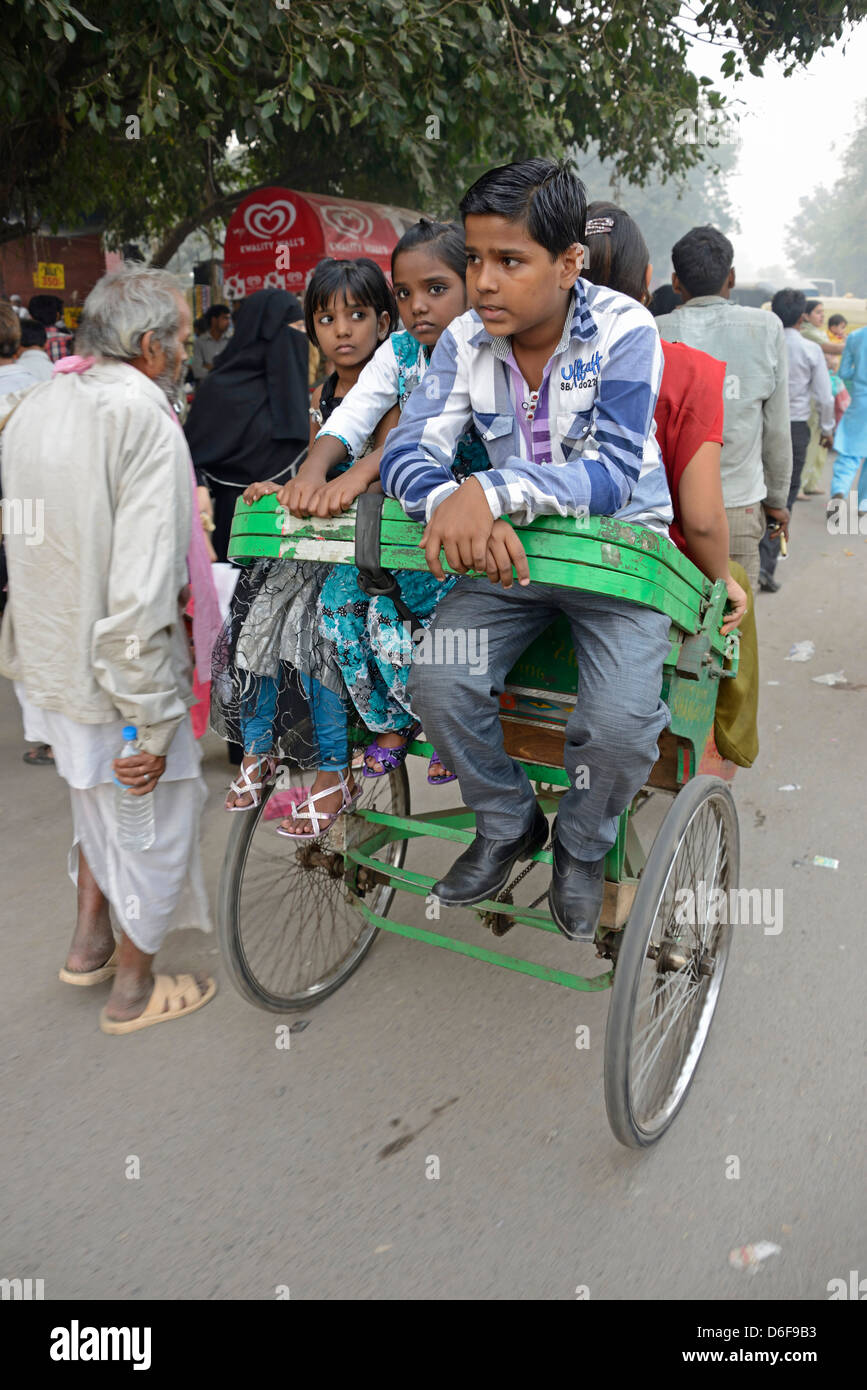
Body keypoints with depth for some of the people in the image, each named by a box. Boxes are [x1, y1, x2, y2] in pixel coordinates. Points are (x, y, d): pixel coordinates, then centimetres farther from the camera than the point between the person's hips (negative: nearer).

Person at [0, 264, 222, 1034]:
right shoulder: (147, 423, -23)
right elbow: (142, 595, -28)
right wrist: (150, 724, -22)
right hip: (118, 677, -8)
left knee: (98, 795, 31)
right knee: (154, 826, 13)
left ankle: (90, 939, 45)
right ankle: (133, 990, 32)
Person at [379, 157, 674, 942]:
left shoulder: (625, 332, -17)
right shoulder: (466, 339, -5)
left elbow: (612, 474, -27)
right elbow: (410, 448, -12)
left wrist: (489, 491, -43)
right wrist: (449, 505, -37)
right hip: (511, 551, 4)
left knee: (622, 722, -25)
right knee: (439, 685, -19)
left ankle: (582, 848, 10)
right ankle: (508, 825, 10)